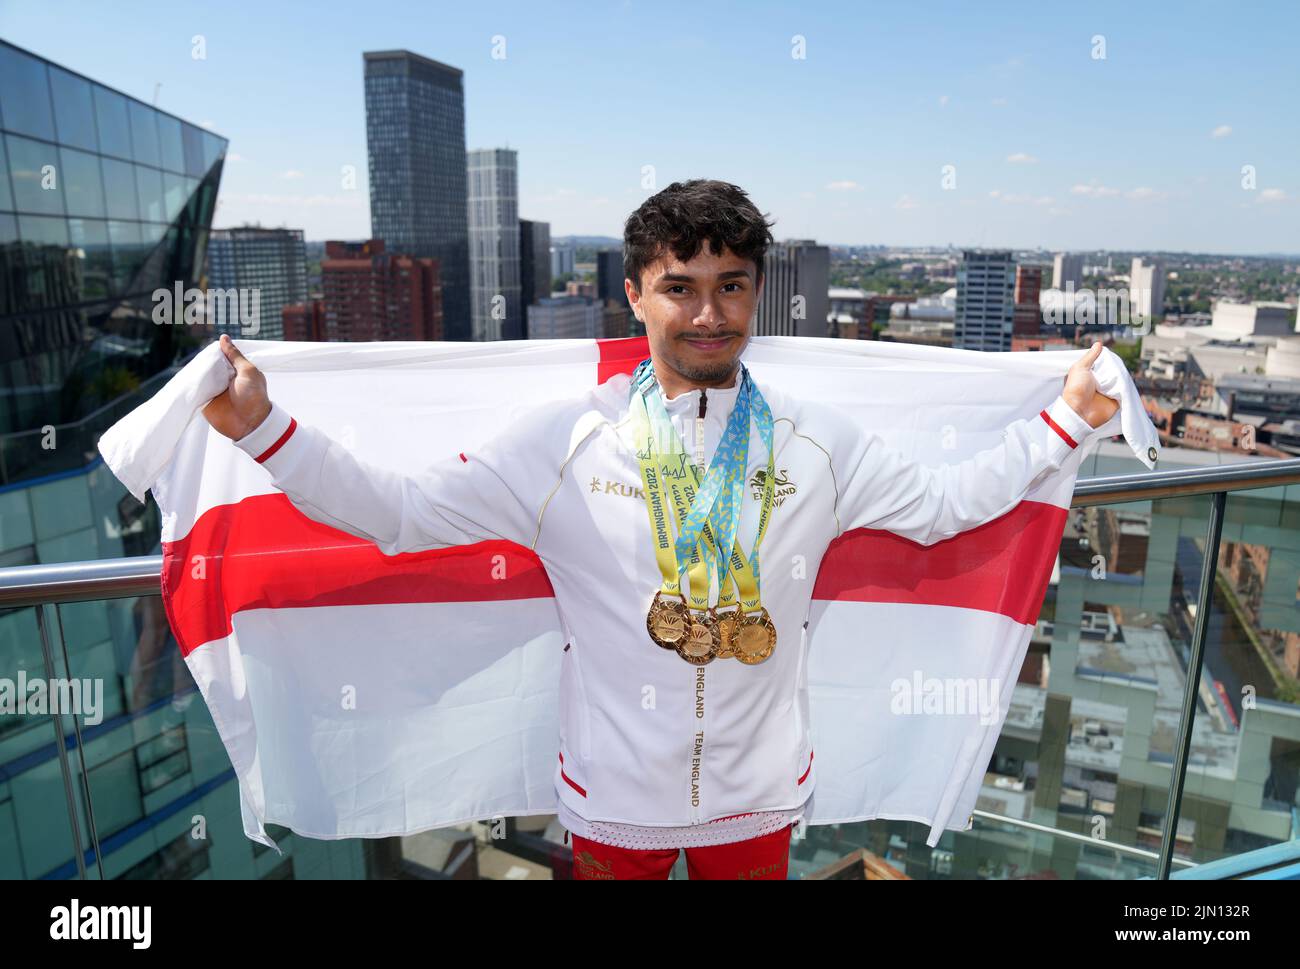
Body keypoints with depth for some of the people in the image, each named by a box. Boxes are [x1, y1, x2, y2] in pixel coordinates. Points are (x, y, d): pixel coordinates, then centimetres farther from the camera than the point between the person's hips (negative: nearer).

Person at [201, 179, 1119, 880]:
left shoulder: (817, 442, -6)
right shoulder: (568, 439, -13)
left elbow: (946, 502, 4)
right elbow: (399, 511, -13)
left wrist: (1066, 418, 2)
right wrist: (262, 427, -21)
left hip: (760, 794, 2)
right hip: (613, 794, -1)